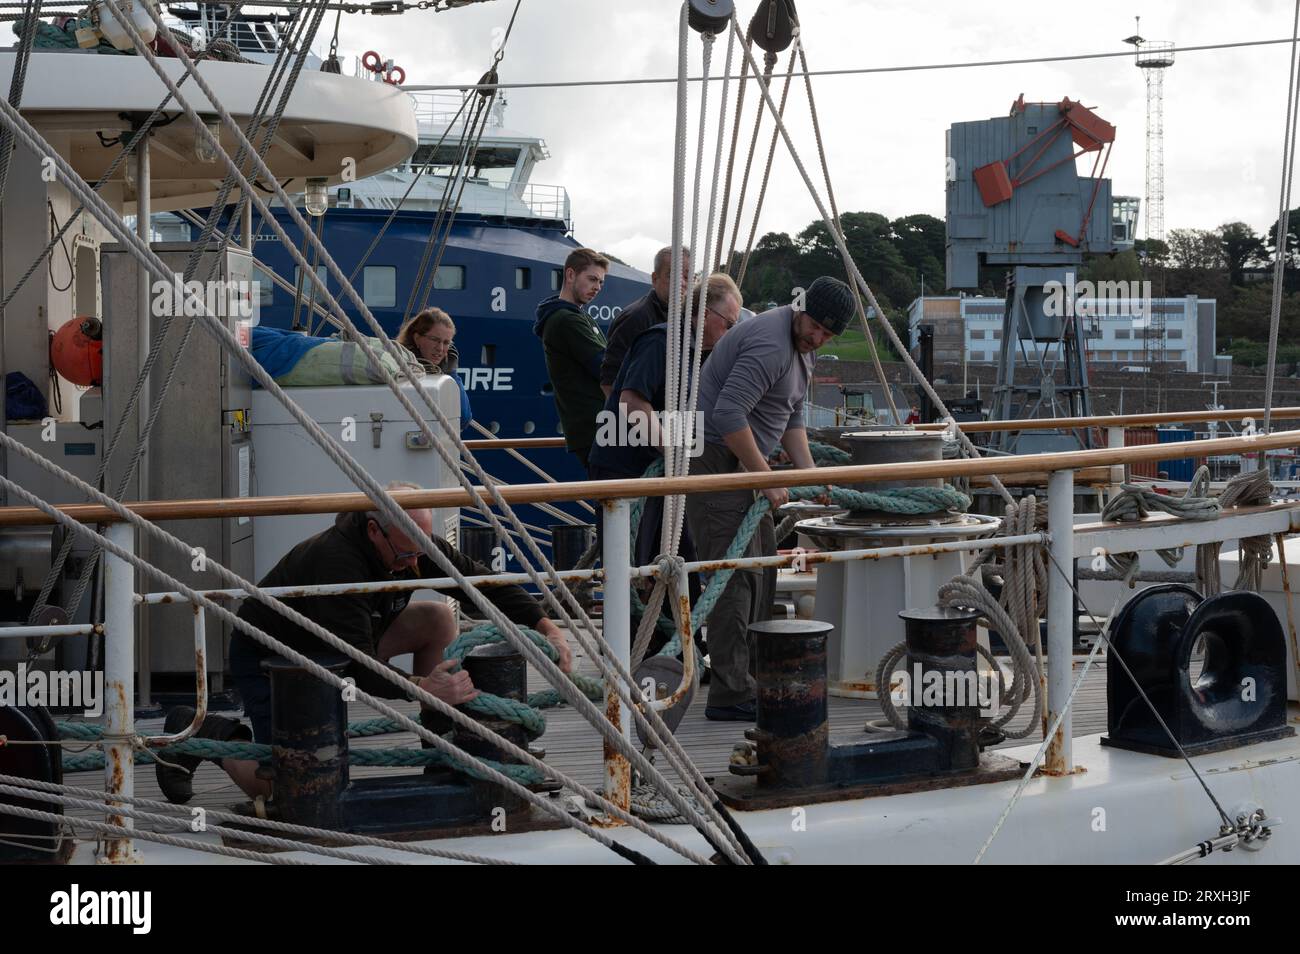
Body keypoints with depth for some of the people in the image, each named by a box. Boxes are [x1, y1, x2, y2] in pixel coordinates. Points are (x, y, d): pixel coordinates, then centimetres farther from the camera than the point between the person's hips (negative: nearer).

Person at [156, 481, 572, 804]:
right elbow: (358, 668, -41)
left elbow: (481, 581, -8)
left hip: (345, 644, 8)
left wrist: (545, 626, -19)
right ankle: (201, 731, 5)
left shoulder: (413, 542, -15)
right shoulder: (335, 561, -39)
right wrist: (424, 687, -48)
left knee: (438, 617, -10)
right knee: (275, 783, -22)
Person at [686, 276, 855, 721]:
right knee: (736, 575, -13)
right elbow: (728, 415, -29)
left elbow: (791, 418, 21)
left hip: (740, 460, 11)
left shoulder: (802, 348, 14)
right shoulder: (771, 345, -22)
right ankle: (730, 695, -12)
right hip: (714, 457, -11)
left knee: (762, 567, 15)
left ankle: (761, 675, 24)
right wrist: (766, 478, -23)